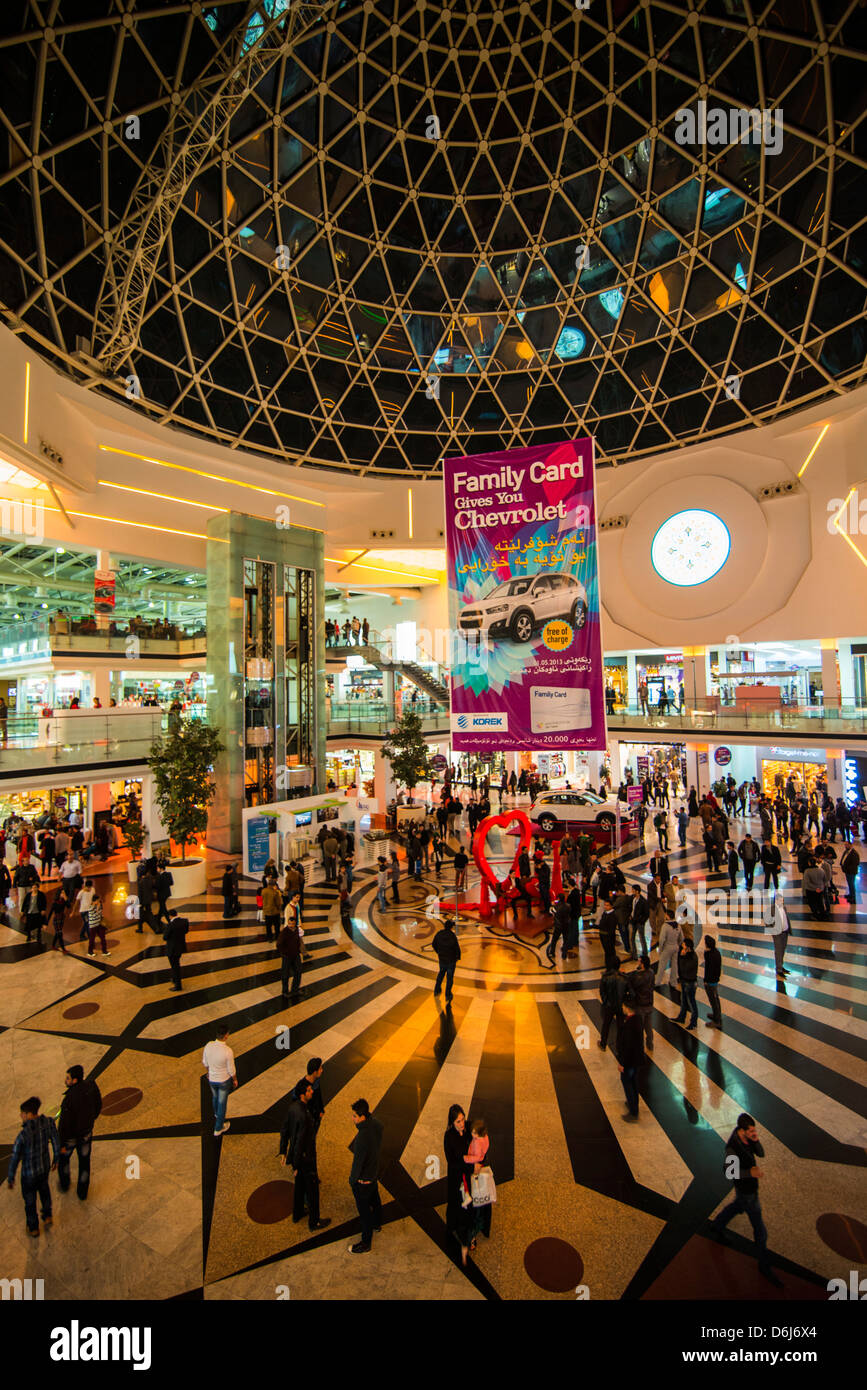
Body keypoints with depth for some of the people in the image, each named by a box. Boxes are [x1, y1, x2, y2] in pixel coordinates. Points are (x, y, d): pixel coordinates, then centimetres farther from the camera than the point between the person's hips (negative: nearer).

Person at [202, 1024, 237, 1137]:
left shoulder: (208, 1046, -24)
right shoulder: (228, 1051, -36)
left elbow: (205, 1062, -4)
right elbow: (231, 1070, -21)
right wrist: (235, 1080, 0)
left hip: (212, 1079, 4)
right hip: (224, 1080, -4)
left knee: (215, 1097, 33)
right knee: (222, 1102, 19)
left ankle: (217, 1115, 62)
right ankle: (218, 1129, 38)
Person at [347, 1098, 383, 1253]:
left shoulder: (363, 1137, -39)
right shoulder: (376, 1124, -17)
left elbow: (358, 1162, -26)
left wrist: (352, 1180, -11)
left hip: (363, 1179, -8)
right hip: (374, 1172, 8)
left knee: (364, 1210, 13)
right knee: (374, 1199, 31)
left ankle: (366, 1243, 32)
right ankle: (377, 1224, 55)